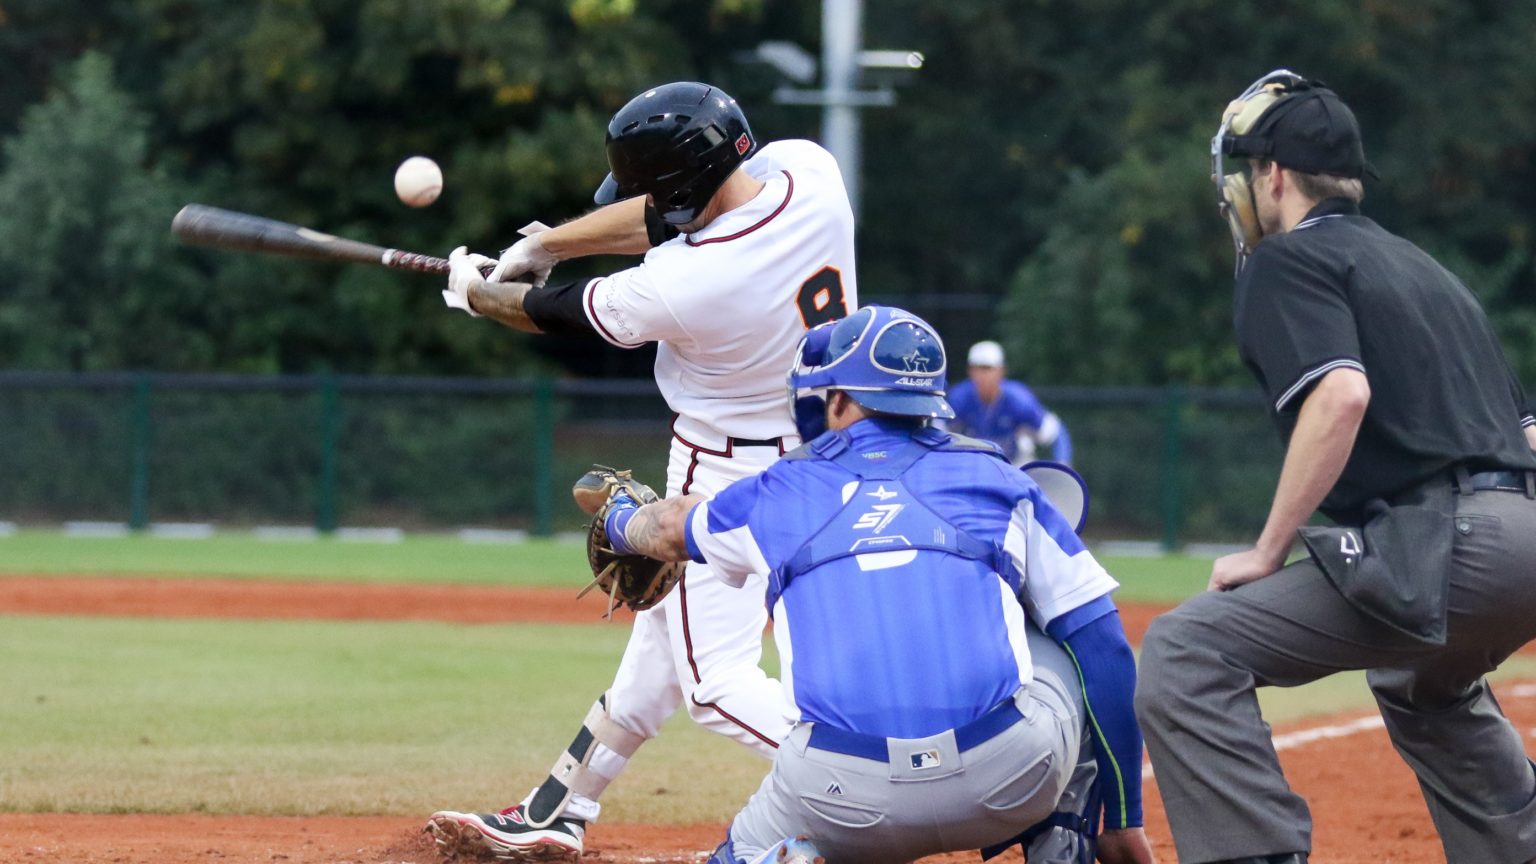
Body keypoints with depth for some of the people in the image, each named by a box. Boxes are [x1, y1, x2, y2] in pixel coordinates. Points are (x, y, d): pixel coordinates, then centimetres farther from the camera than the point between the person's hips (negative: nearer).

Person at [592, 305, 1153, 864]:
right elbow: (1101, 640, 14)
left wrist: (621, 522, 70)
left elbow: (672, 527, 45)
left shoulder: (780, 494, 21)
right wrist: (1123, 817, 20)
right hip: (1011, 779, 0)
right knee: (1078, 652, 31)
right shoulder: (996, 480, 18)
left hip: (846, 798, 0)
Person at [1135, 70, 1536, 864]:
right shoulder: (1420, 265, 28)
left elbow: (1341, 392, -17)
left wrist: (1268, 553, -12)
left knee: (1186, 652, -12)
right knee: (1426, 687, 40)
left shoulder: (1288, 260, 2)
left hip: (1442, 544, -9)